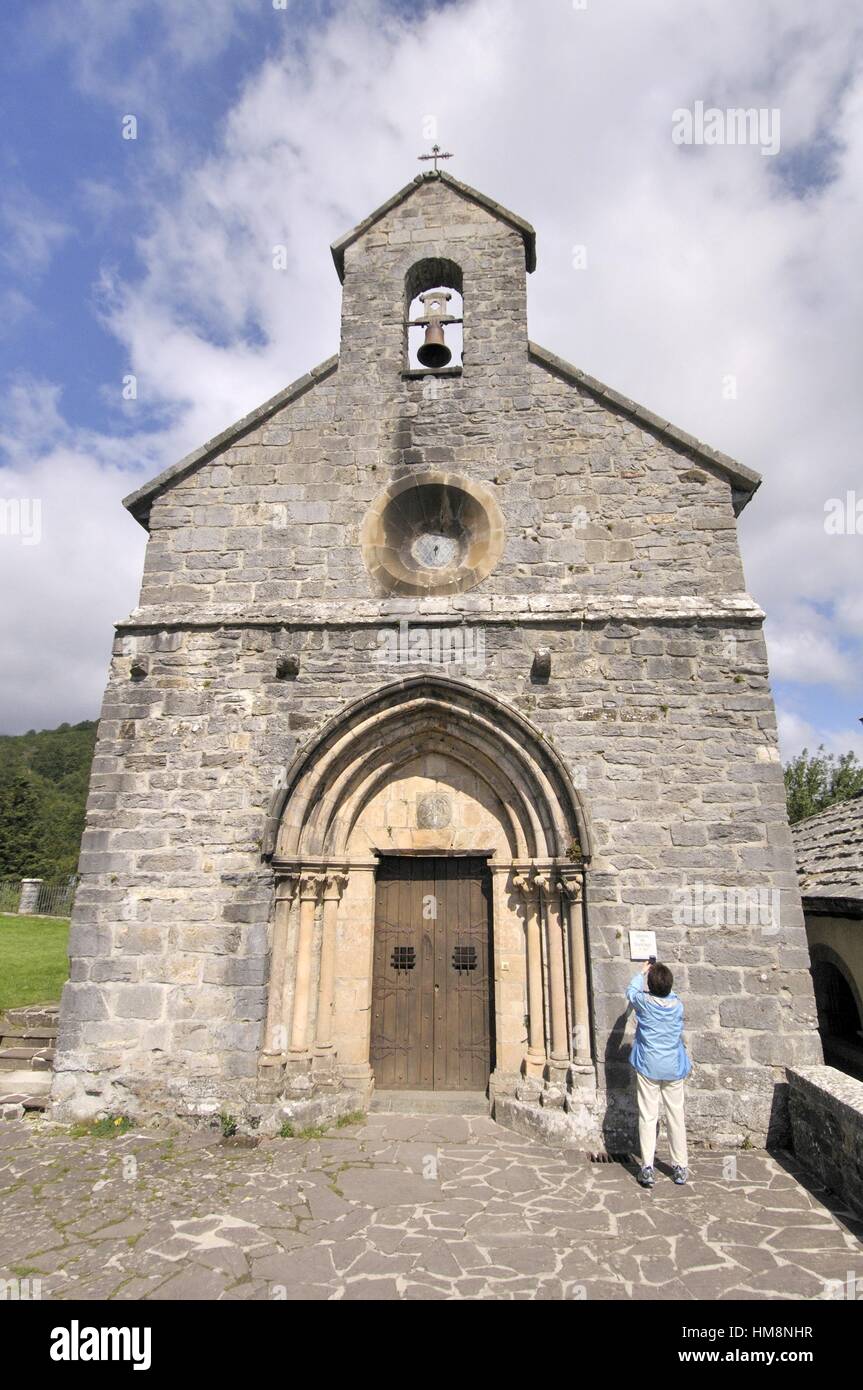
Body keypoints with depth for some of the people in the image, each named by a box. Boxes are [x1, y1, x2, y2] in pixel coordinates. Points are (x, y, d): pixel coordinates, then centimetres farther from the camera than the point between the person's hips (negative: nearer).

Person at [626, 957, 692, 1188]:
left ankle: (647, 1168, 3)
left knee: (648, 1117, 2)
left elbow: (631, 991, 9)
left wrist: (643, 972, 21)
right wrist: (661, 973, 26)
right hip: (674, 1069, 3)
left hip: (648, 1068, -2)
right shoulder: (678, 1005, -7)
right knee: (676, 1116, 12)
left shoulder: (644, 1002, -13)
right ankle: (680, 1167, 20)